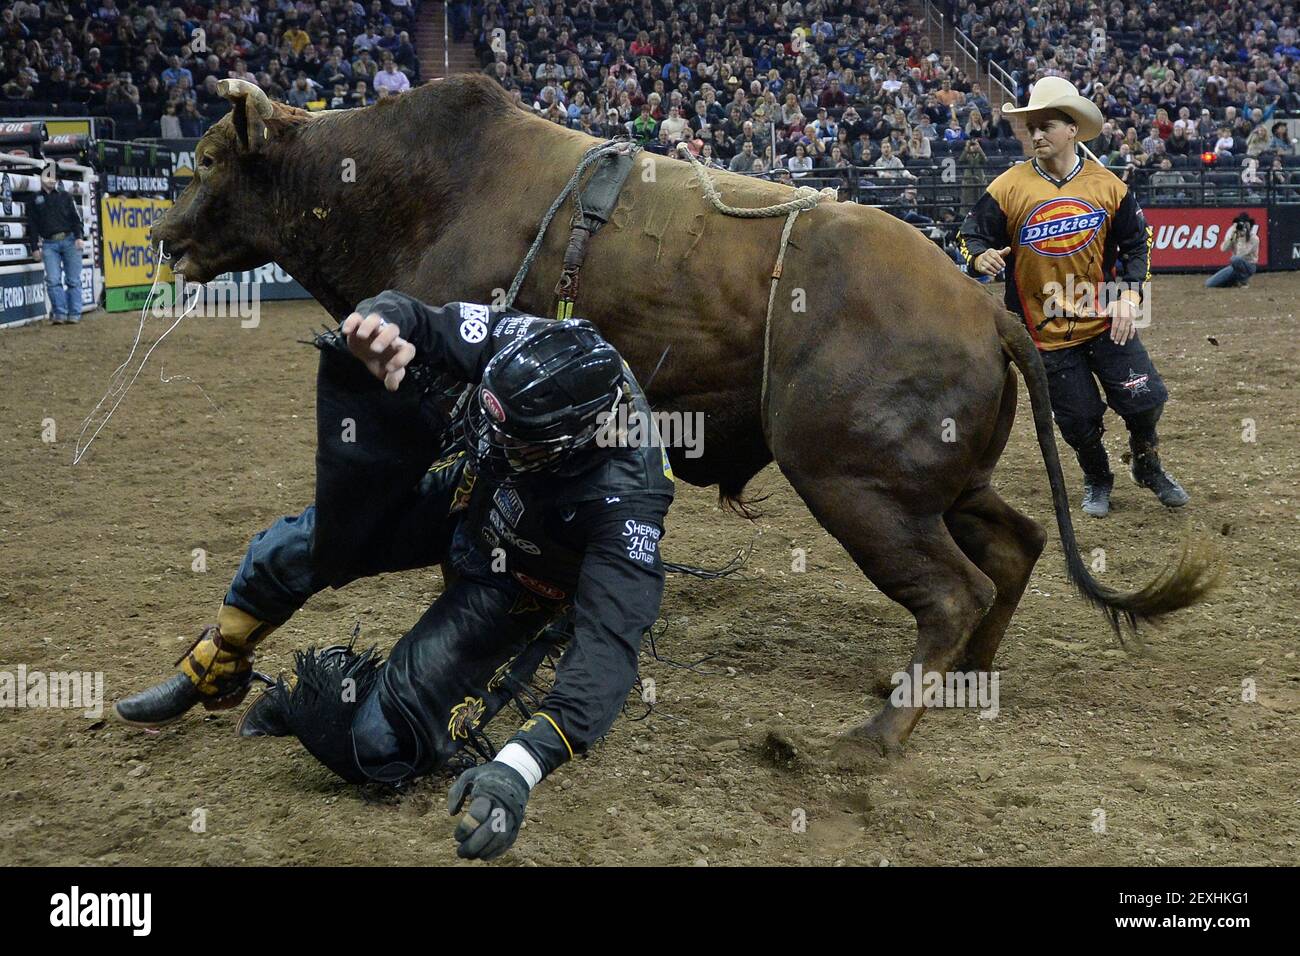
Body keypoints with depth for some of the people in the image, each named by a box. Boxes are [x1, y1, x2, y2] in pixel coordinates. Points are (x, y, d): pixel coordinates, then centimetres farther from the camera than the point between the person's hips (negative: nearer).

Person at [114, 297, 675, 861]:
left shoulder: (625, 500, -42)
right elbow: (411, 319, -18)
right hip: (459, 491, 4)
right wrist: (378, 322, -46)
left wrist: (518, 769, -61)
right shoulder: (514, 342, -31)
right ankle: (212, 676, 31)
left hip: (515, 580, -4)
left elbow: (608, 645, -48)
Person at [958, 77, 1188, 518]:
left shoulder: (1108, 185, -4)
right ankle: (1097, 480, 37)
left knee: (1145, 400, -4)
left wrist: (1130, 295, -7)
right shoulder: (1008, 188, -10)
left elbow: (1137, 243, 6)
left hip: (1106, 321, 1)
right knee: (1078, 421, 6)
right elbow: (971, 236, -5)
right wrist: (980, 256, -28)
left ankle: (1147, 466, 28)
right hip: (1046, 331, -1)